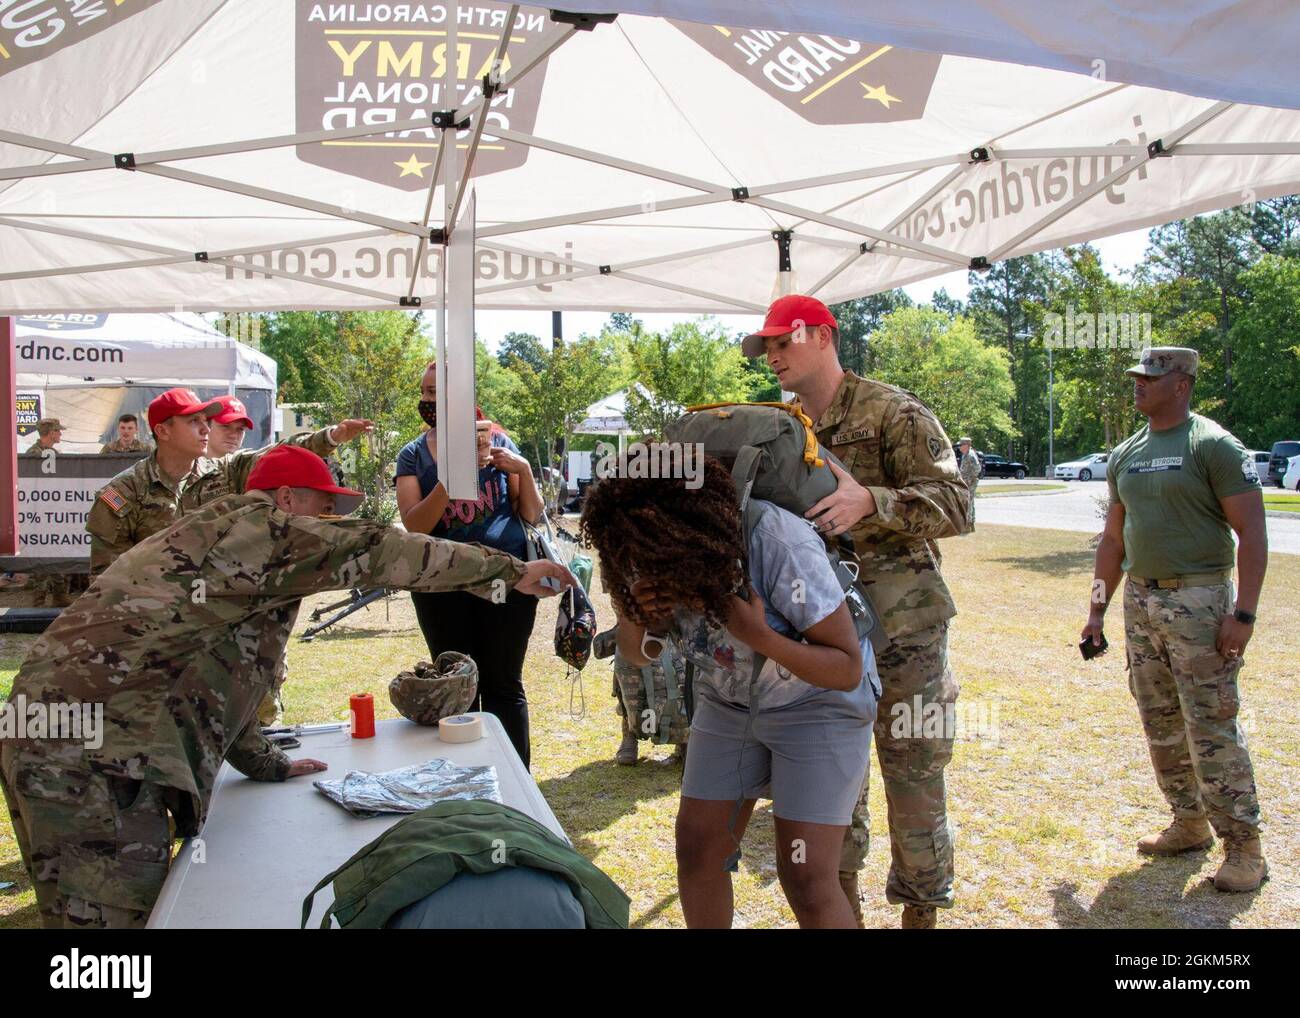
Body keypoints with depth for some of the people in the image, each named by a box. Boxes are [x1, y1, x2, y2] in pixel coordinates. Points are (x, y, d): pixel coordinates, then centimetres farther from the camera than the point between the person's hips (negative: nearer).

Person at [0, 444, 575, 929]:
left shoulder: (212, 534, 24)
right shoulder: (258, 523, -7)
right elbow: (375, 552, -13)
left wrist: (267, 766, 32)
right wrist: (510, 572, -9)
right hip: (93, 756, -11)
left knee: (139, 906, 16)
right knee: (115, 913, -7)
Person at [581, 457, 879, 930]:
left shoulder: (780, 546, -32)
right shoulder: (652, 557, -14)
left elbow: (848, 667, -24)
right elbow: (638, 655, 3)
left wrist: (758, 635, -36)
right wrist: (629, 618, -20)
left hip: (817, 701, -5)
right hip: (727, 703, 6)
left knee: (806, 879, -11)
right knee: (697, 849, 3)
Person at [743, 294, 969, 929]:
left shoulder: (893, 412, -8)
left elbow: (953, 503, -15)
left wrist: (870, 501, -29)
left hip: (901, 623, -6)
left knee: (912, 771, 3)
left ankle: (919, 909, 21)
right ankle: (841, 897, 33)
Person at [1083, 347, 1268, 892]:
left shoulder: (1214, 445, -7)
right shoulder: (1125, 454, 13)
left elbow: (1252, 532, -11)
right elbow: (1114, 537, 19)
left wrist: (1244, 612, -18)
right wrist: (1097, 609, 15)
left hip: (1199, 601, -7)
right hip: (1140, 599, 7)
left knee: (1211, 728, -6)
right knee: (1161, 724, 13)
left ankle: (1244, 846, 6)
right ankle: (1189, 824, 27)